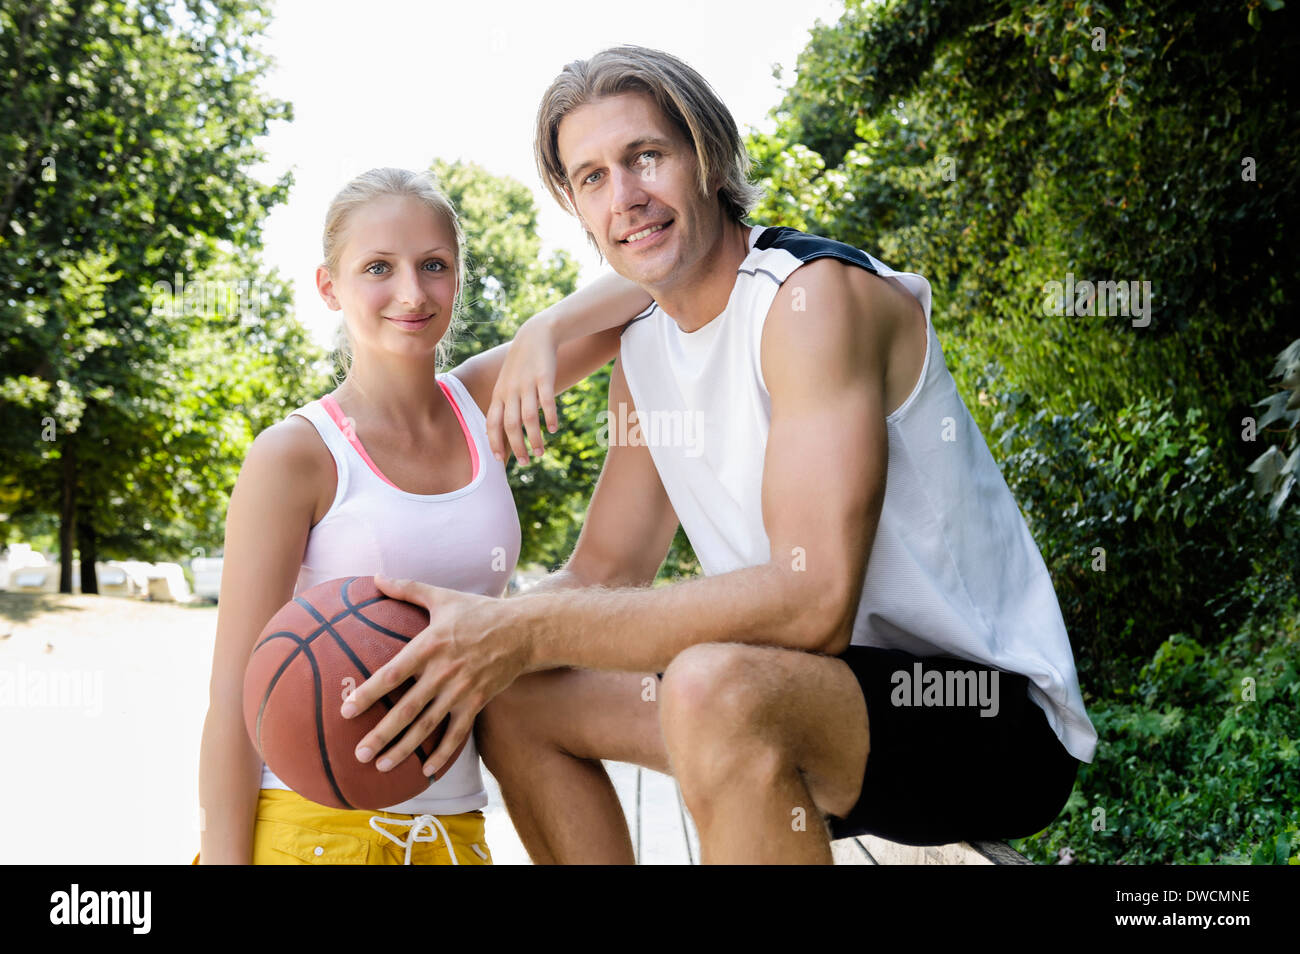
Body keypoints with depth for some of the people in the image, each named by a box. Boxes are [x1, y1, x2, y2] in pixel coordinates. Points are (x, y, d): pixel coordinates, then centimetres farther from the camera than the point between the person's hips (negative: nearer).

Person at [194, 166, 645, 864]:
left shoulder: (484, 403, 3)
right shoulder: (296, 455, -10)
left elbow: (645, 284, 0)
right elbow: (236, 693, -10)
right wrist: (224, 856, -15)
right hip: (311, 824, -4)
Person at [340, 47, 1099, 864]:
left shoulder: (818, 292, -20)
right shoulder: (644, 354, 8)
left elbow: (813, 601, -30)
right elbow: (603, 574, 12)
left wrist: (529, 631, -27)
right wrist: (473, 634, -9)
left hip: (999, 717, -8)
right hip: (831, 694, 8)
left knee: (714, 688, -37)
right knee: (517, 701, 7)